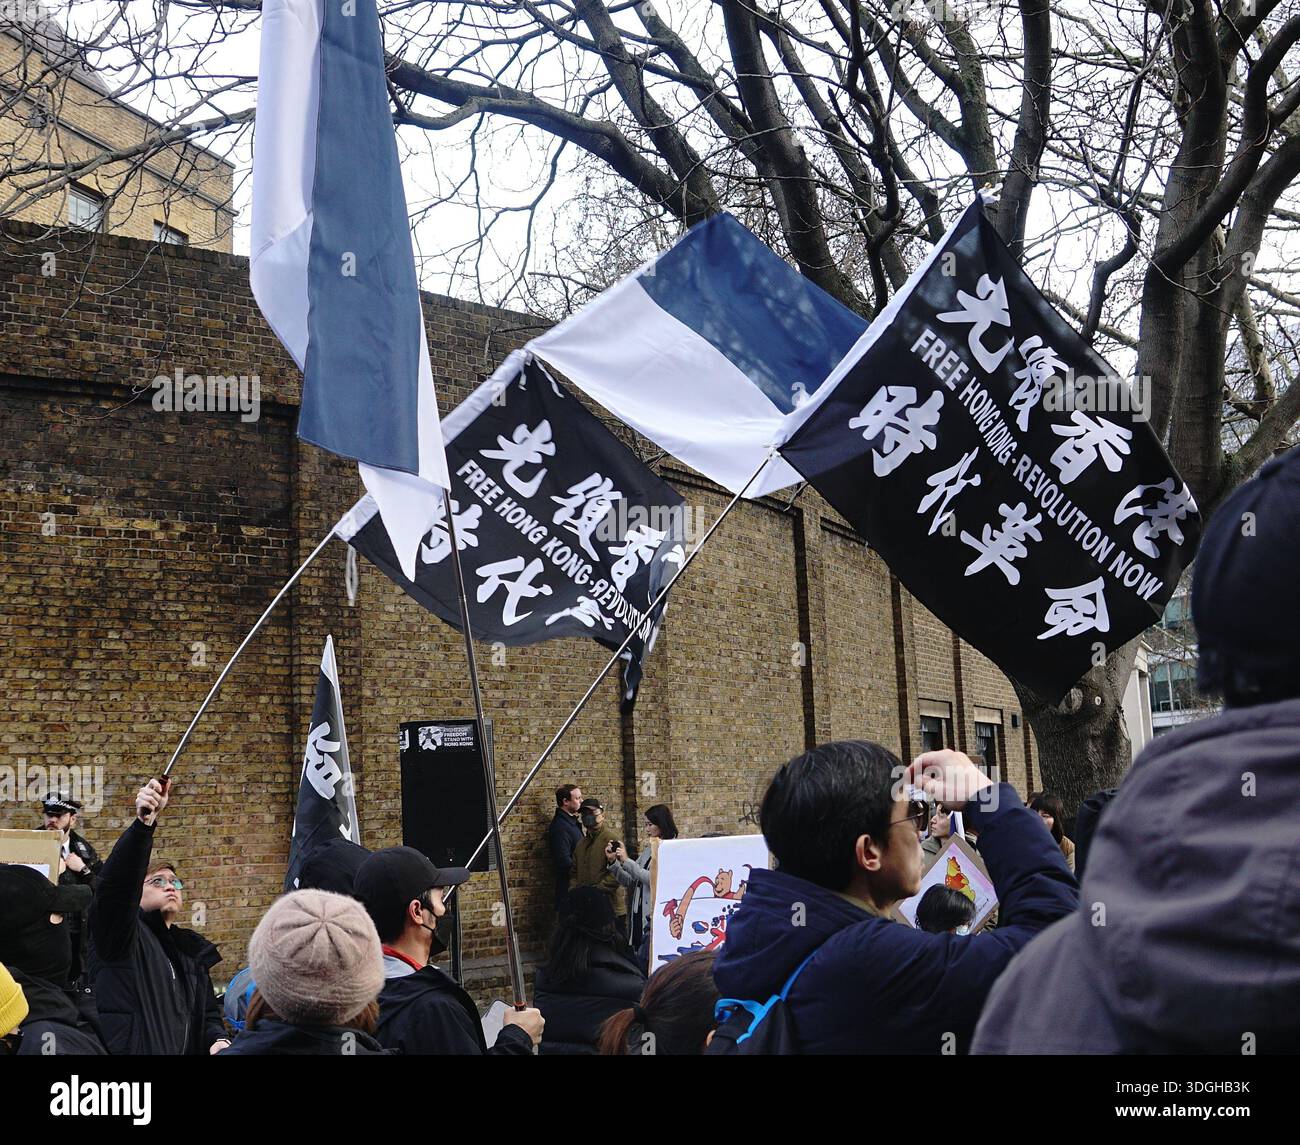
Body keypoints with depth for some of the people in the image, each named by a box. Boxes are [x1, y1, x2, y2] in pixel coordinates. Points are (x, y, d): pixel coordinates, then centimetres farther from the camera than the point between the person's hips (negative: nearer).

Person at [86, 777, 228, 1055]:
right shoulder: (120, 935, -5)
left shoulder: (192, 950, 15)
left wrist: (218, 1039, -3)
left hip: (191, 1048, 6)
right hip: (132, 1048, -6)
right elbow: (116, 884, -24)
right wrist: (144, 823, -35)